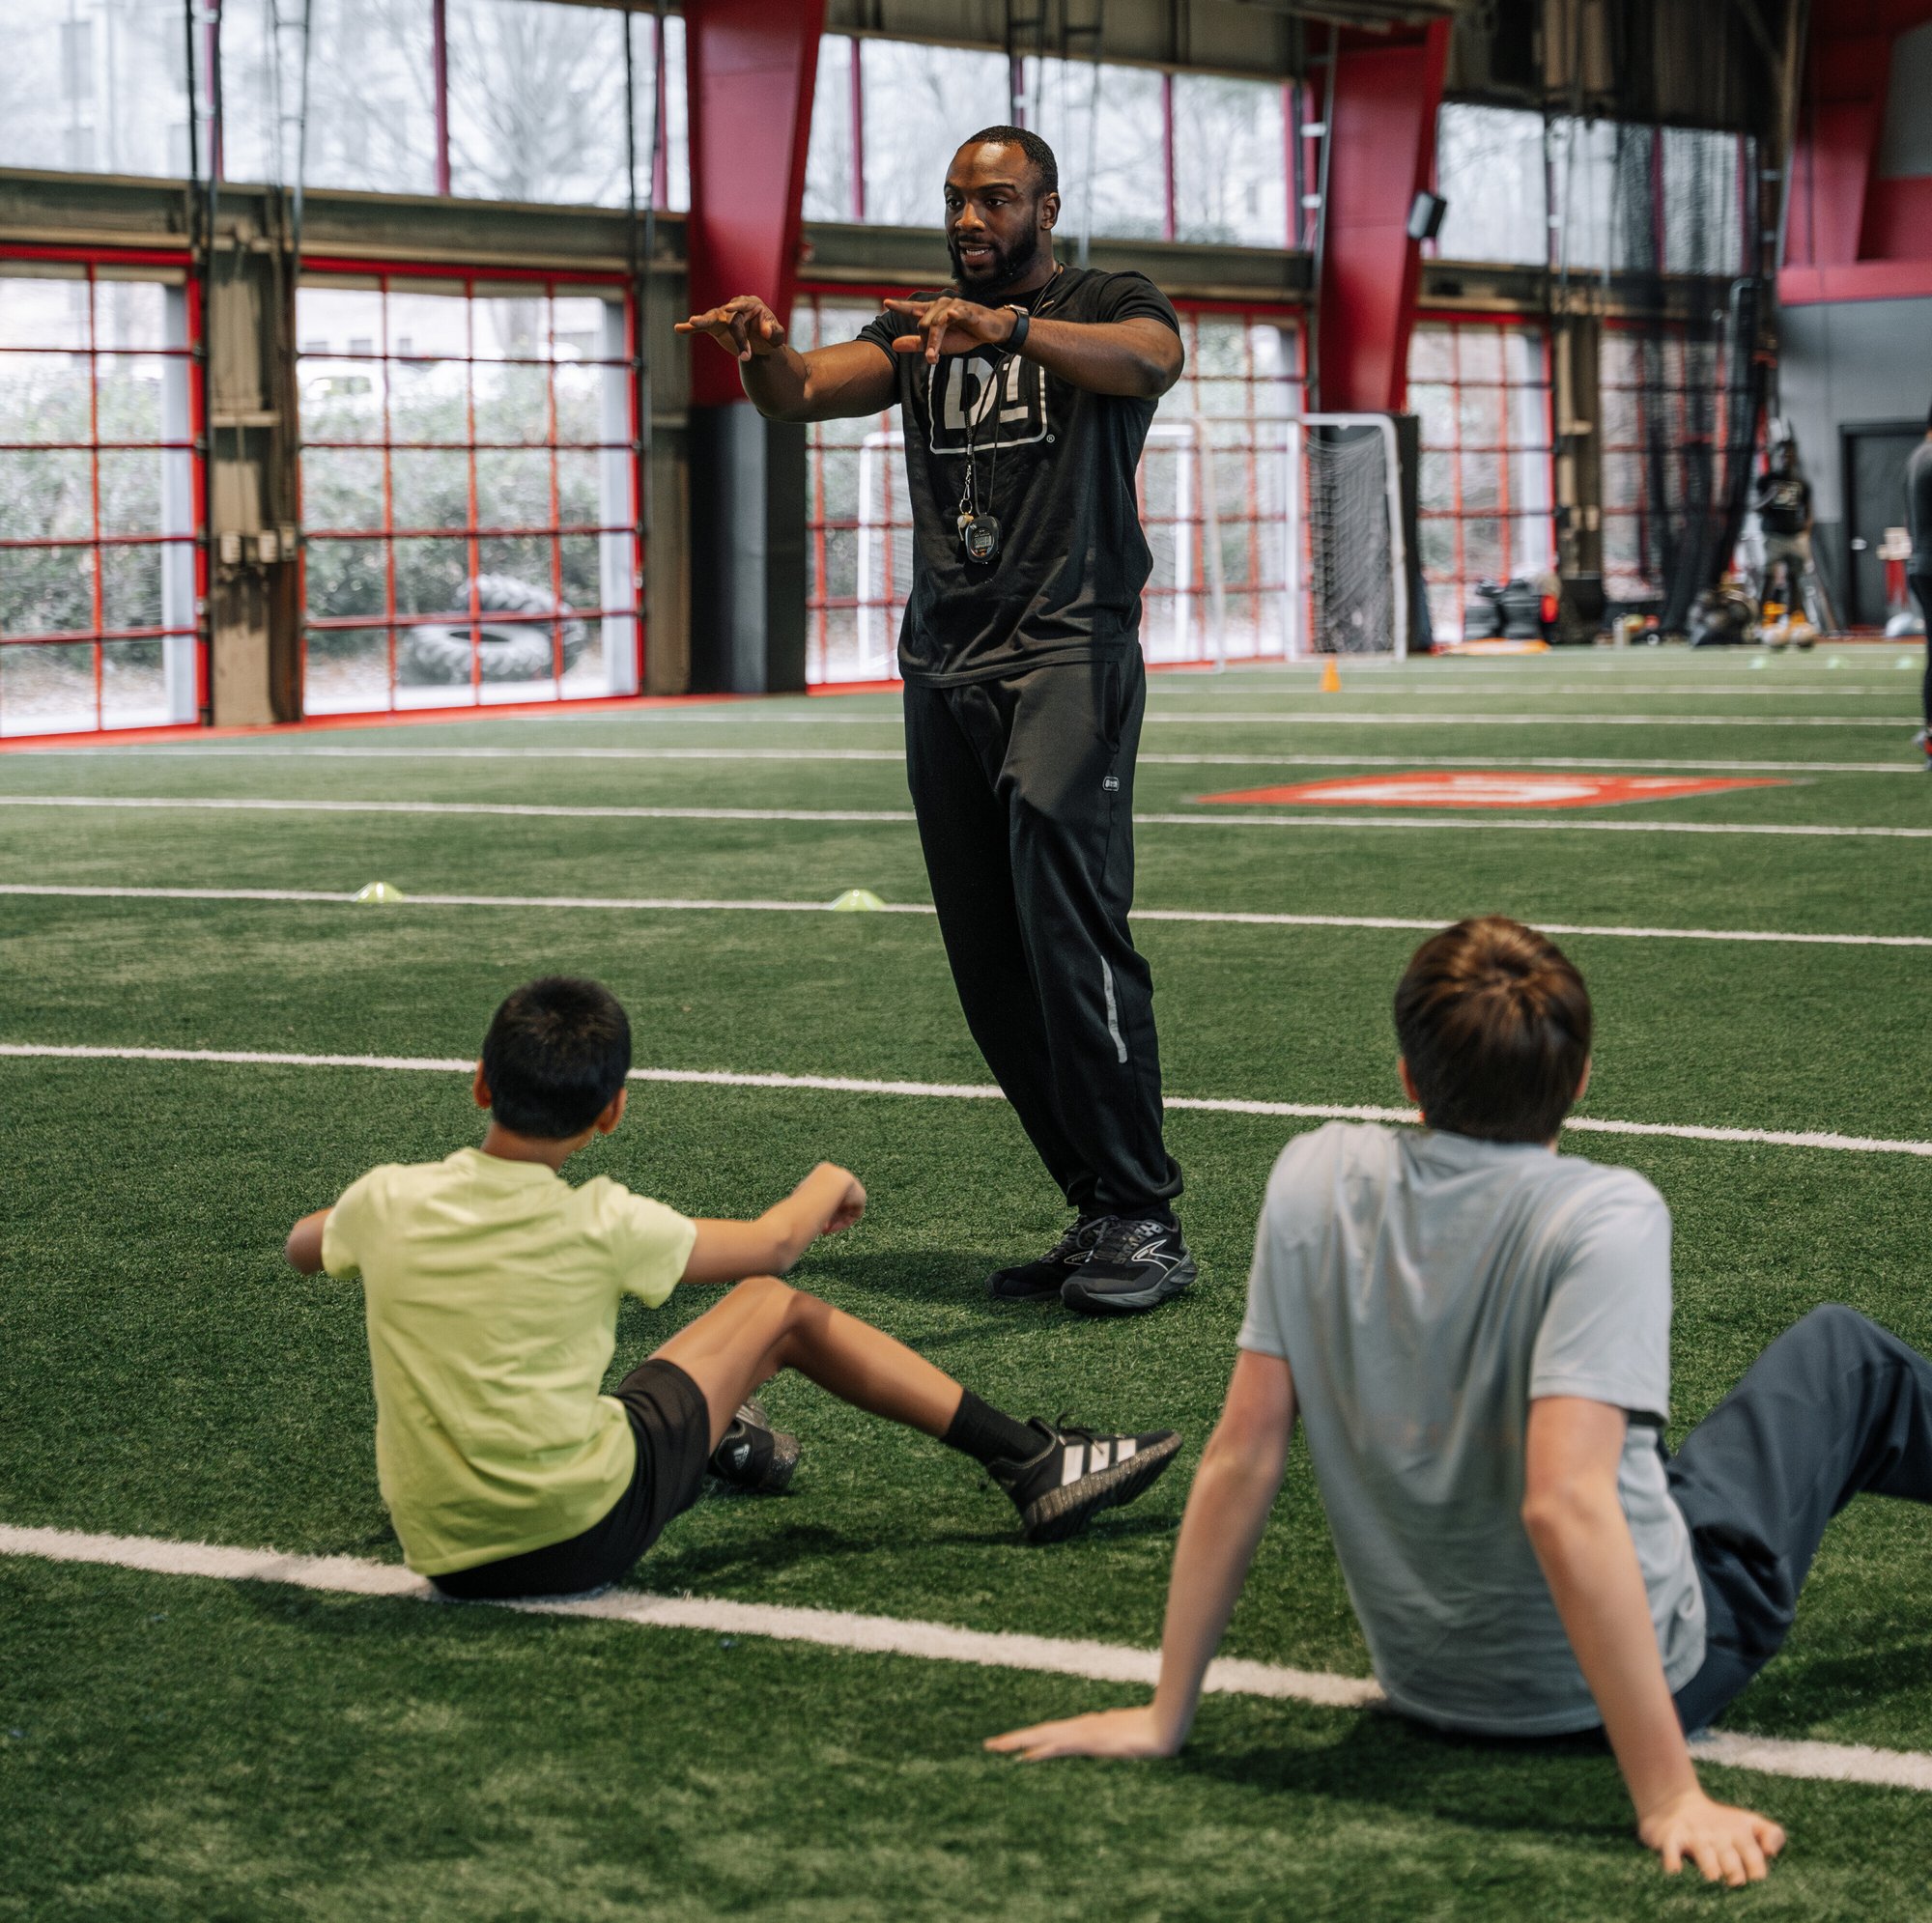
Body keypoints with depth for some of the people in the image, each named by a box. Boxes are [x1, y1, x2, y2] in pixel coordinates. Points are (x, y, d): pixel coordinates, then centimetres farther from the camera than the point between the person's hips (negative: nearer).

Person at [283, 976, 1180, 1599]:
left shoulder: (388, 1203, -5)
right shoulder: (599, 1225, -12)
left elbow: (300, 1247, 21)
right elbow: (772, 1244, 5)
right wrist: (828, 1187, 26)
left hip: (442, 1555, 4)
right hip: (584, 1533, -4)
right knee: (781, 1309, 10)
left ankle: (717, 1435, 59)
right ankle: (1034, 1463, 17)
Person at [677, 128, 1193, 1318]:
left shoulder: (1106, 305, 7)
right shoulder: (921, 329, 21)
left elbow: (1150, 360, -17)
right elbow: (803, 394, 6)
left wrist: (1007, 326, -35)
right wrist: (761, 346, -18)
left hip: (1070, 650, -6)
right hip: (944, 668, 6)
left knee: (1070, 920, -21)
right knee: (992, 972, 4)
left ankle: (1146, 1225, -17)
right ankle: (1100, 1212, 12)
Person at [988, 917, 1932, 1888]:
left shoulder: (1313, 1179, -14)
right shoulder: (1606, 1217, -29)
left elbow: (1241, 1455, -11)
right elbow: (1563, 1507, -36)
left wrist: (1164, 1719, -4)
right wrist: (1668, 1798, -32)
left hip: (1425, 1679, 4)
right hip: (1622, 1677, -4)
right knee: (1843, 1353, 20)